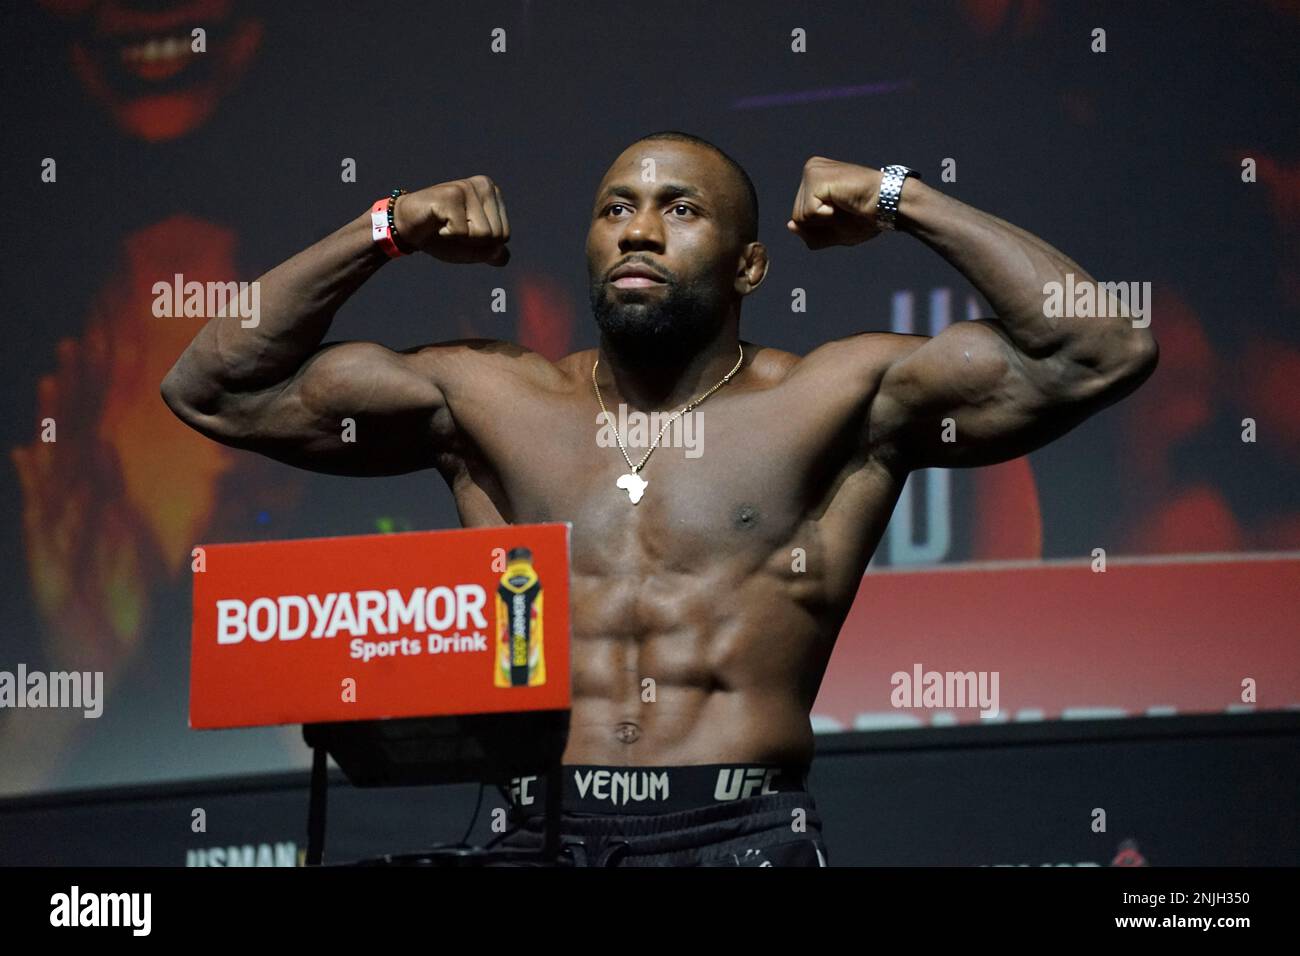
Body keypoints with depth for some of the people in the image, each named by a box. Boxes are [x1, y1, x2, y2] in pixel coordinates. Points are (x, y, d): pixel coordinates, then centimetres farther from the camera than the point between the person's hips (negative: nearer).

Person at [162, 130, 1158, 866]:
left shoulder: (837, 402, 9)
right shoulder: (489, 400, 16)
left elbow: (1104, 351, 1)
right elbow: (215, 390, 19)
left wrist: (905, 201, 5)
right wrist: (383, 232, 11)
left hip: (741, 837, -2)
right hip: (532, 833, 2)